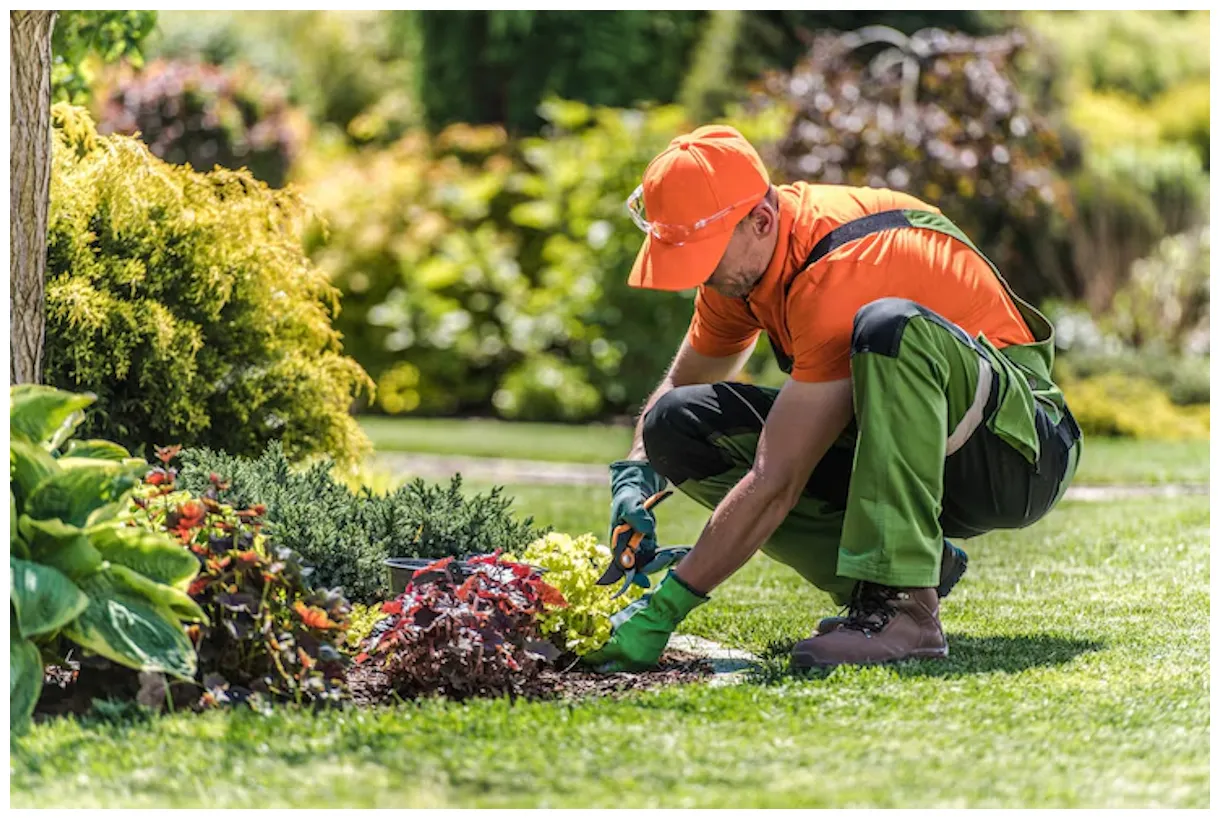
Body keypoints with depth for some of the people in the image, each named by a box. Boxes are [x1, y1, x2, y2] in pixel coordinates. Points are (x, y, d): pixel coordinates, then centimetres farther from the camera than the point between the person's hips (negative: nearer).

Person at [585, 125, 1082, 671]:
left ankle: (903, 604, -36)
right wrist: (635, 476, -7)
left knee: (889, 325, -38)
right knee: (678, 424, -7)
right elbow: (681, 382, 14)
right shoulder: (741, 257, -3)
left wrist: (665, 607, -29)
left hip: (1016, 447, -8)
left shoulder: (839, 272, -29)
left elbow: (775, 483, -31)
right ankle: (922, 562, -6)